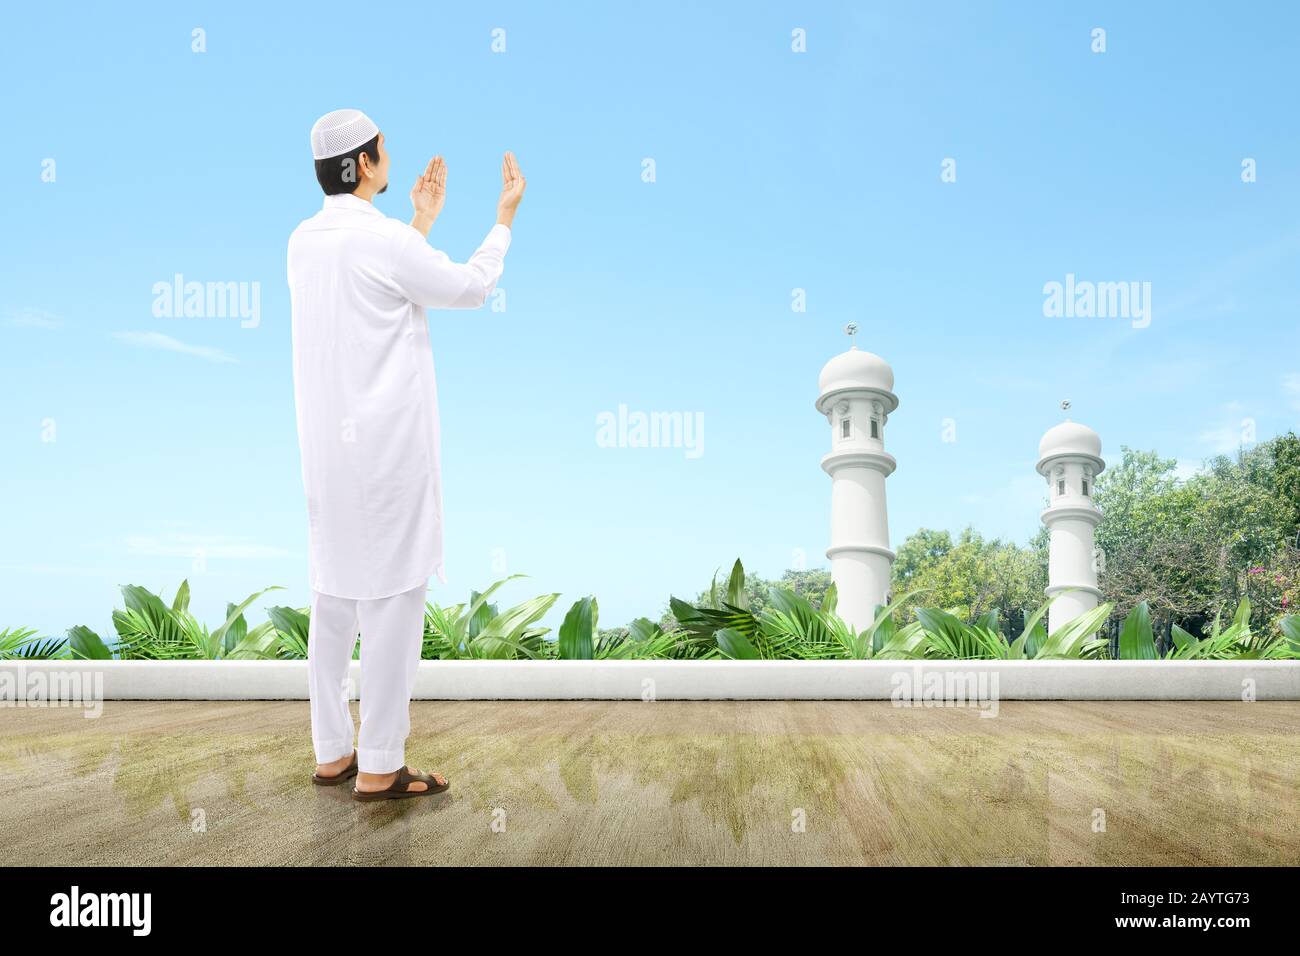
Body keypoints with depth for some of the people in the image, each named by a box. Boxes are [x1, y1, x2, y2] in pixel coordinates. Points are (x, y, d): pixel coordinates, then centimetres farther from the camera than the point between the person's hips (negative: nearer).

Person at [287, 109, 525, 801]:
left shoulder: (304, 242, 10)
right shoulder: (383, 238, -14)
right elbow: (471, 288, -3)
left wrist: (421, 223, 28)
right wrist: (506, 215, 9)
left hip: (328, 448, 9)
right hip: (386, 447, -8)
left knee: (334, 598, 13)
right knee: (393, 600, -1)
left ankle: (332, 752, 24)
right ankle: (379, 767, 8)